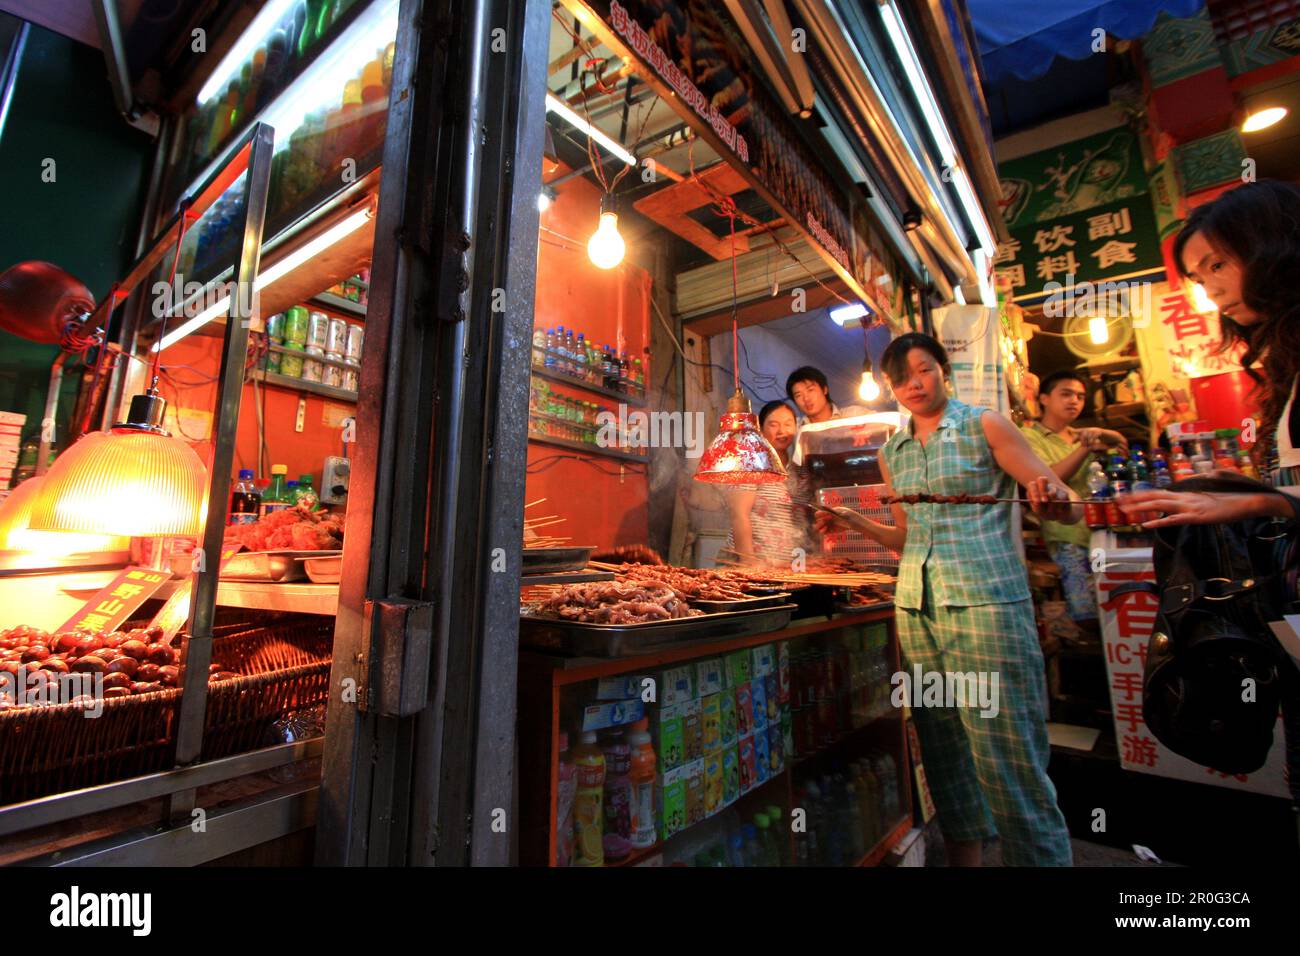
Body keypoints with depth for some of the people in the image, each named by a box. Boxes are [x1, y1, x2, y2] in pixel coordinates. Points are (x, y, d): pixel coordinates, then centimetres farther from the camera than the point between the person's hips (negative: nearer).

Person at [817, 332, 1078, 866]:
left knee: (1007, 760, -3)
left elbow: (1065, 508, -1)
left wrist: (1055, 500, -24)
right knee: (943, 750, 14)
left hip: (984, 602, -5)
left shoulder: (985, 426, 1)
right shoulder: (892, 453, 14)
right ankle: (962, 853, 31)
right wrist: (854, 521, 7)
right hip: (915, 606, 5)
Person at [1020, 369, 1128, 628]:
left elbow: (1122, 443, 6)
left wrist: (1099, 432, -14)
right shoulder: (1029, 436, 2)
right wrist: (1086, 448, -18)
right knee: (1089, 617, -14)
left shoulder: (1080, 436, 22)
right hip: (1069, 538, -6)